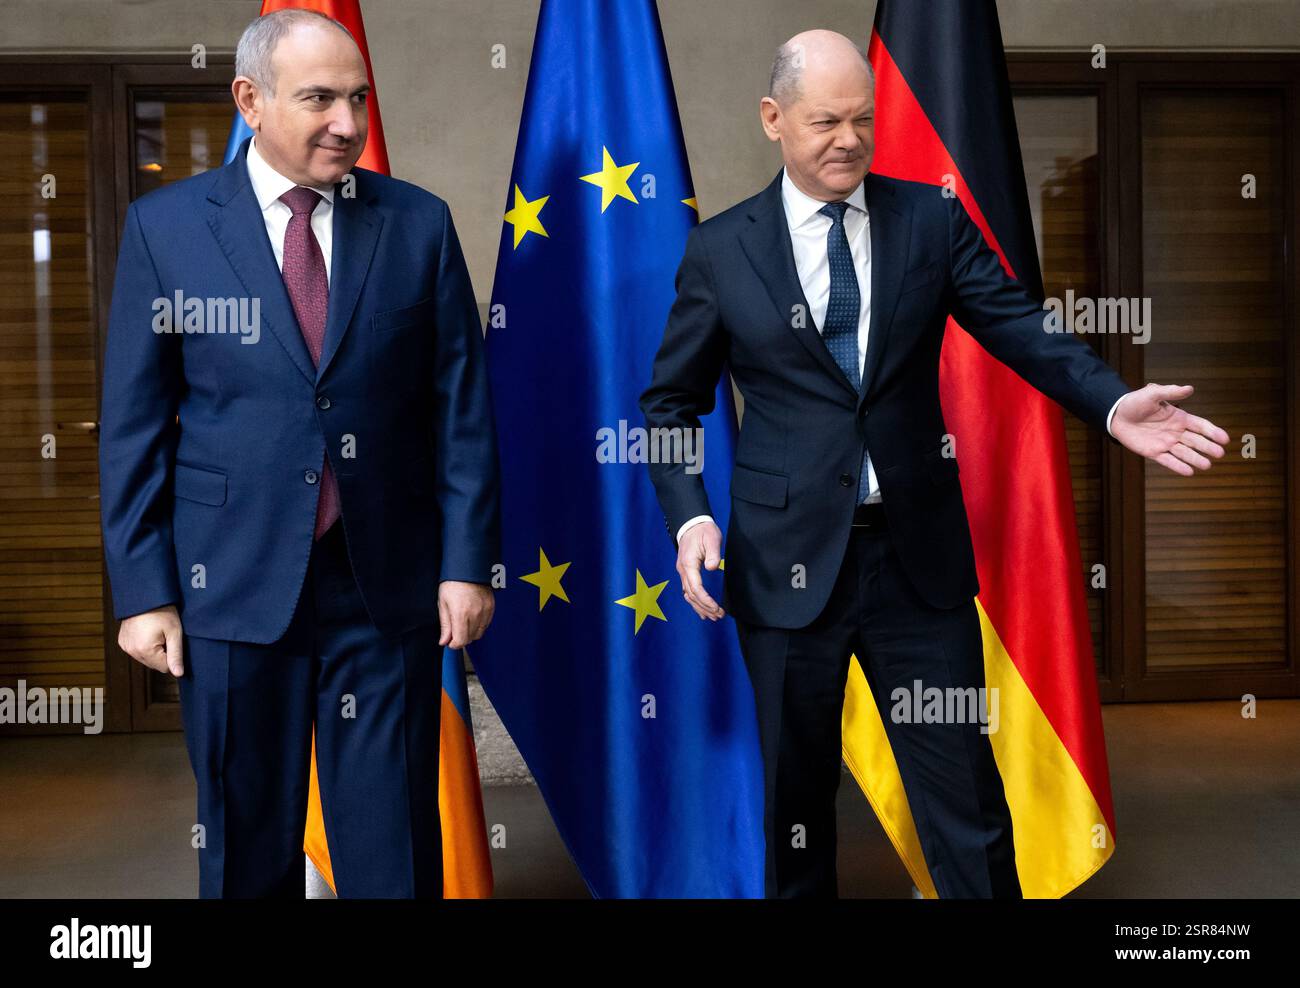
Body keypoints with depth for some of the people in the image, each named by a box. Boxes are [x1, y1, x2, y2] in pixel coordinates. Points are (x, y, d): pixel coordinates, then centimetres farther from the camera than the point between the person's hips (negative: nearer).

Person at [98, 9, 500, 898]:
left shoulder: (419, 222, 2)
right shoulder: (165, 225, 0)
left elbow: (462, 407, 2)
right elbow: (134, 423, 1)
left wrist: (468, 561, -2)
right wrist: (144, 590, -2)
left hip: (387, 583, 1)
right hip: (234, 587, 0)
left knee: (394, 843, 9)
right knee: (248, 847, 14)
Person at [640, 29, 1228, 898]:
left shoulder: (933, 218, 4)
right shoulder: (720, 248, 1)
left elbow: (1019, 325, -5)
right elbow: (670, 403, 6)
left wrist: (1113, 402, -23)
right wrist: (691, 517, -10)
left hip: (921, 554, 1)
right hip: (788, 558, 0)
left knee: (966, 795, 7)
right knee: (794, 794, 14)